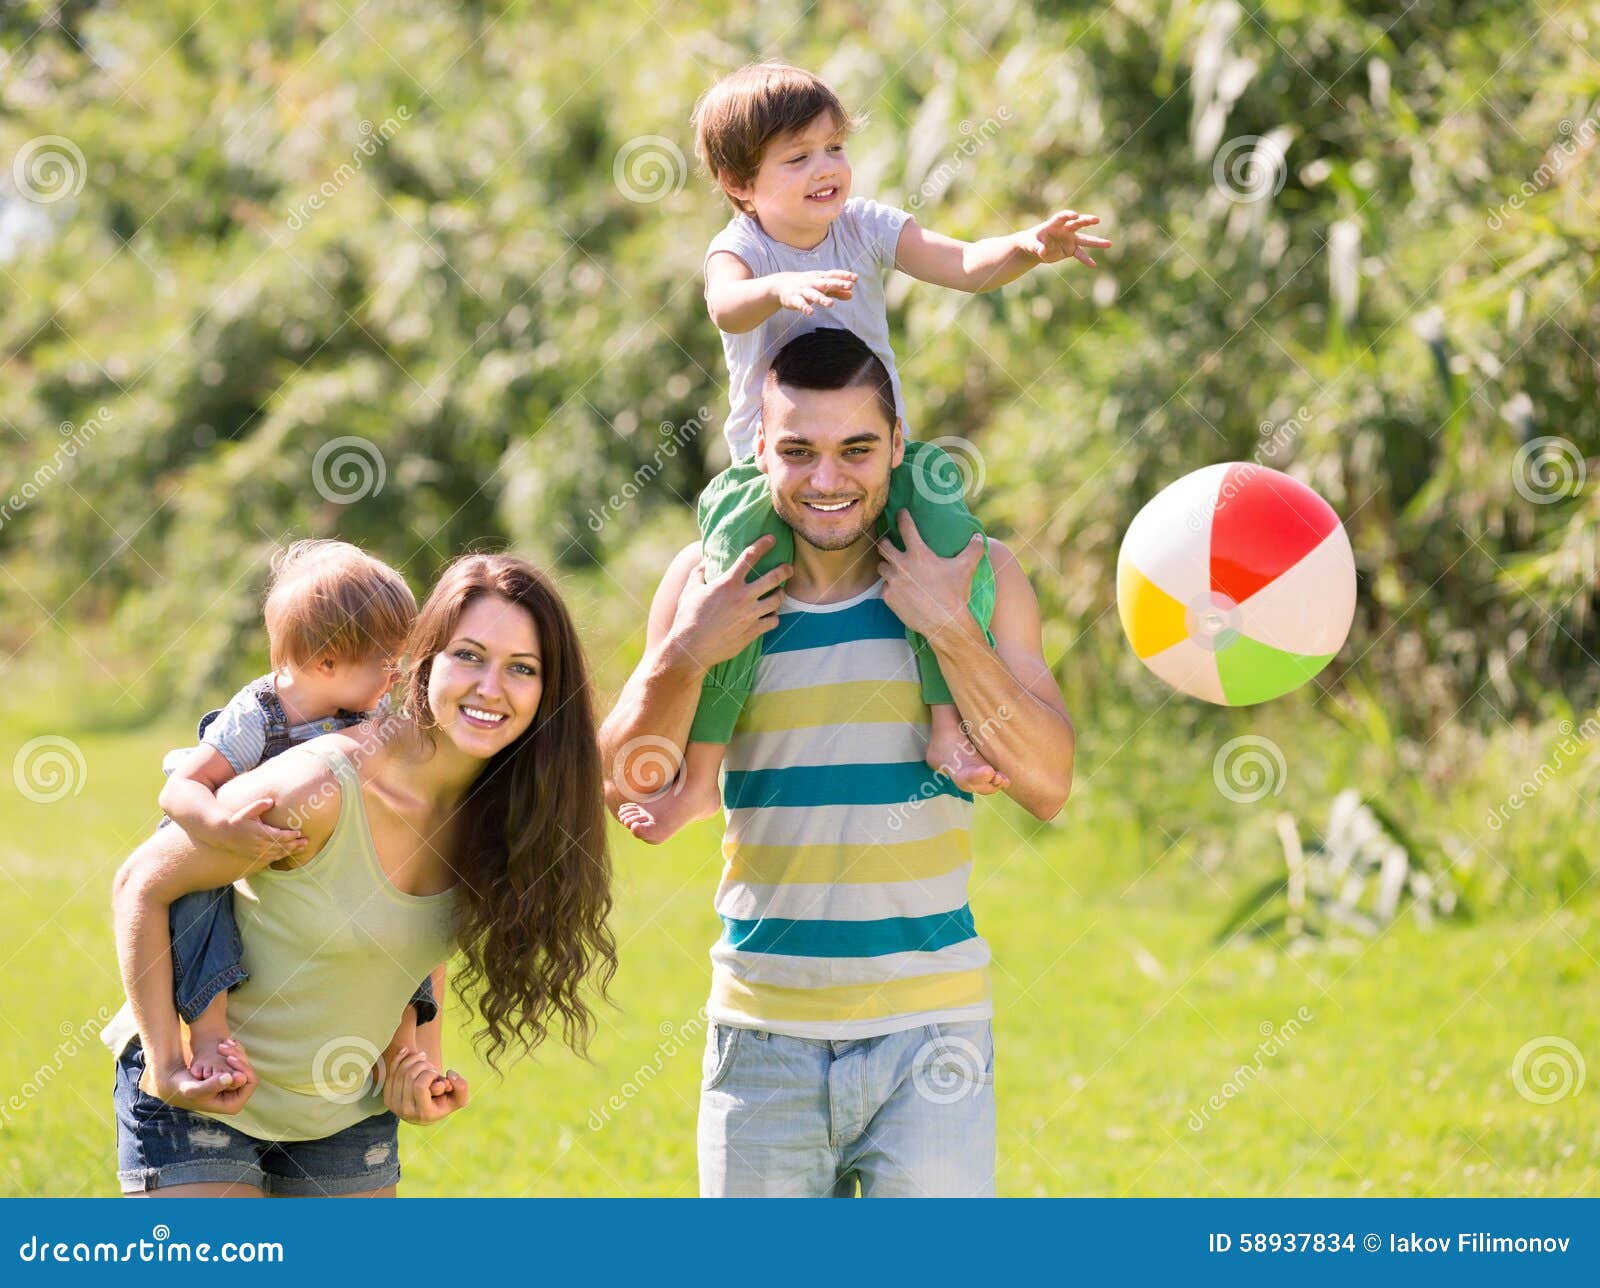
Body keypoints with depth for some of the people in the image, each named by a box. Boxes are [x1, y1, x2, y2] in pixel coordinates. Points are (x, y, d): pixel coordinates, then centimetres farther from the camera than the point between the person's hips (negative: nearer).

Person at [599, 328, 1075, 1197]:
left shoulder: (975, 574, 0)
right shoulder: (711, 584, 2)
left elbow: (1046, 788, -7)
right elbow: (627, 793, 4)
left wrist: (951, 630, -16)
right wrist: (684, 656, -12)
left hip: (929, 1028, -1)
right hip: (763, 1030, 1)